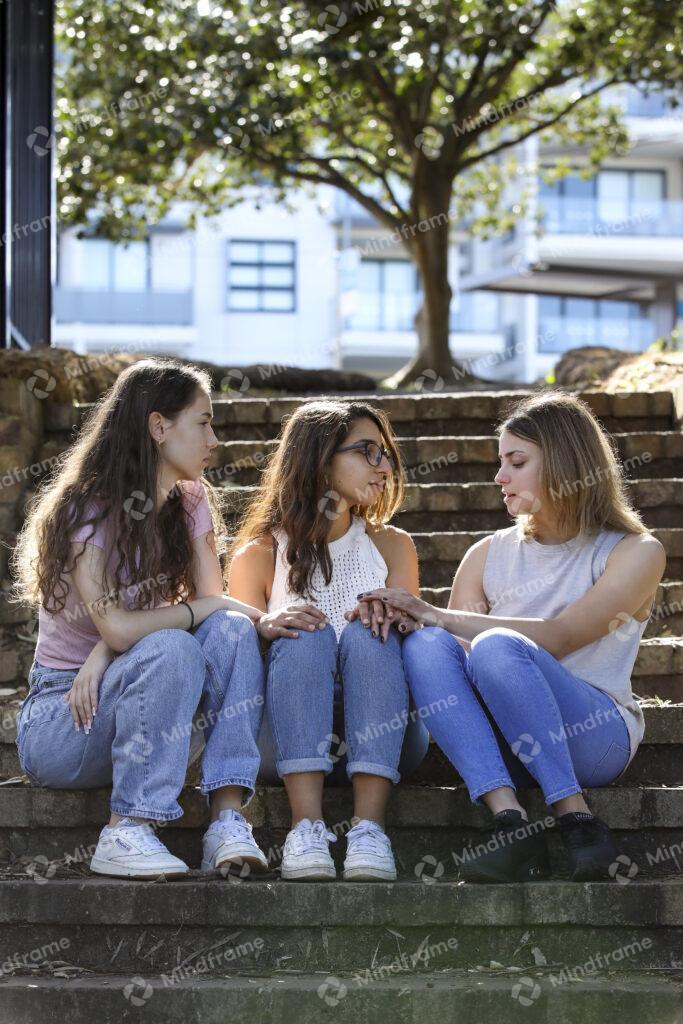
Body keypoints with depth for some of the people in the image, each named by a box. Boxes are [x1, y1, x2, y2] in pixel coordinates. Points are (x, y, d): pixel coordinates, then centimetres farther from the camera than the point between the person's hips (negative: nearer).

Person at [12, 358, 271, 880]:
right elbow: (117, 628, -27)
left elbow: (214, 604, -8)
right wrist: (205, 607, -17)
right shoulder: (85, 510, -15)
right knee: (171, 649, -33)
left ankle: (228, 818, -29)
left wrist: (108, 650, -21)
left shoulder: (191, 504, 5)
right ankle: (126, 832, -29)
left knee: (231, 631, -21)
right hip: (60, 719, -6)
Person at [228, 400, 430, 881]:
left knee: (368, 635, -26)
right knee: (305, 636, -27)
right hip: (289, 746, -1)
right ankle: (307, 825, -43)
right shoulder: (258, 556, 8)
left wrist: (398, 619, -19)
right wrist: (266, 628, -20)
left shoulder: (392, 545, 15)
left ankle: (370, 827, -41)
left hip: (381, 741, 1)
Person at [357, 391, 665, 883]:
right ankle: (510, 821, -37)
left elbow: (557, 638, -12)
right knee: (425, 646, -24)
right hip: (502, 741, 4)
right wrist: (418, 620, -11)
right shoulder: (490, 555, 18)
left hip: (596, 733, -4)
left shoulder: (635, 552, 3)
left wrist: (438, 616, -15)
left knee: (496, 646, -32)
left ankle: (576, 820, -30)